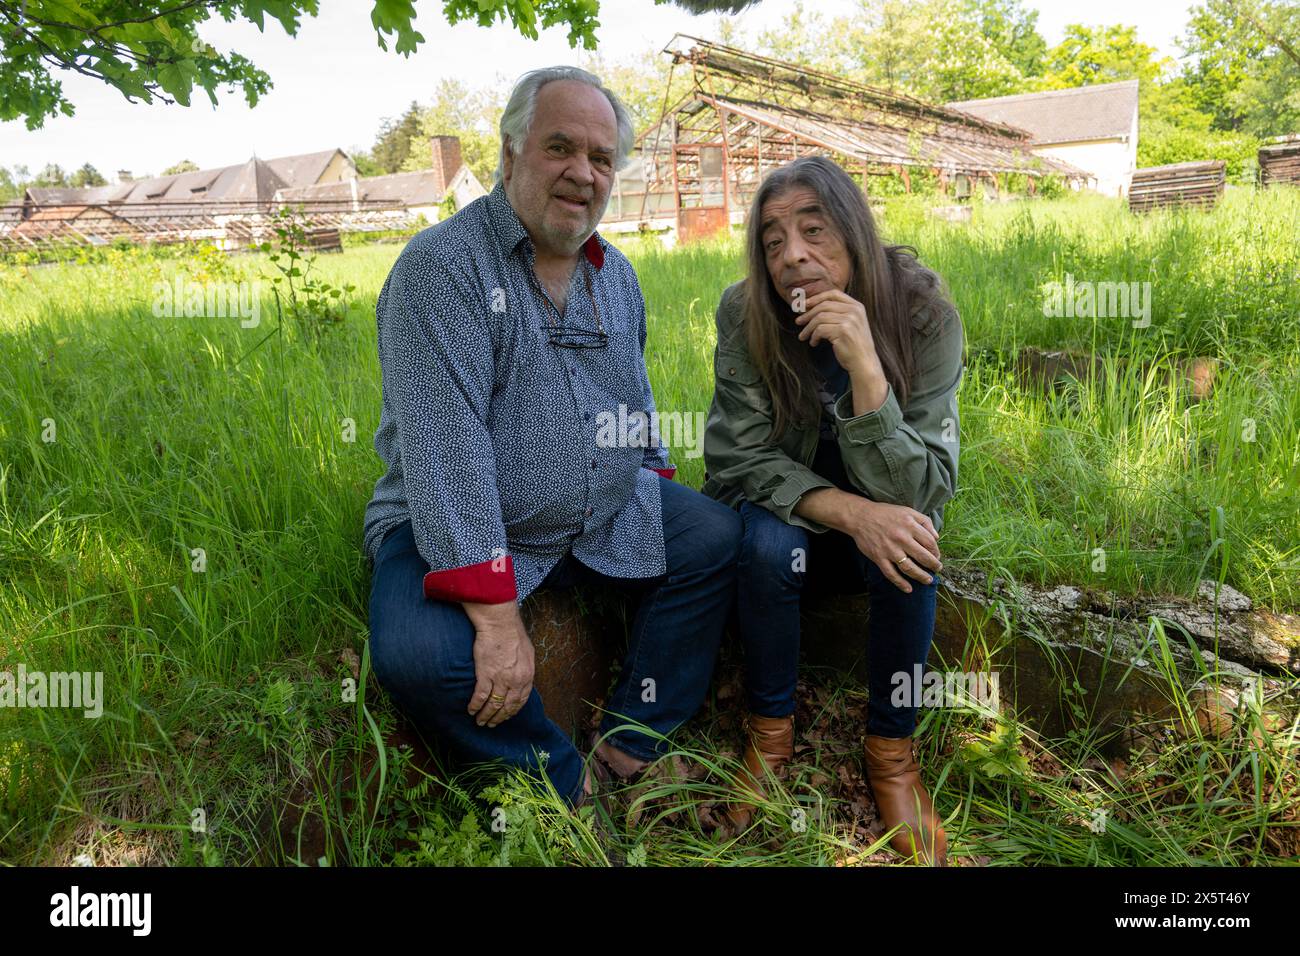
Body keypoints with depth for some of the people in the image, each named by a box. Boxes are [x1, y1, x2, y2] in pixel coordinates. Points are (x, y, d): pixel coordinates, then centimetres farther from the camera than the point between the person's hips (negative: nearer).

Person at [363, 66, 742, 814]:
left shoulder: (617, 275, 7)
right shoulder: (441, 267, -16)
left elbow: (638, 407, 21)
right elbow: (444, 444, -26)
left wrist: (660, 490, 14)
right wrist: (496, 612, -31)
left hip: (605, 520, 6)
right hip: (459, 531, -6)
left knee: (720, 537, -6)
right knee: (419, 655, -30)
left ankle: (630, 750, 1)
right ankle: (565, 783, -3)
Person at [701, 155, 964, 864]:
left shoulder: (925, 316, -21)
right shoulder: (745, 314, -19)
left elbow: (917, 492, -26)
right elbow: (736, 458, -19)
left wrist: (865, 365, -39)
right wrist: (850, 513, -34)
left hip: (879, 518, 0)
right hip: (788, 513, 0)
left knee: (909, 545, -31)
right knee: (768, 540, -32)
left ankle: (891, 748, -8)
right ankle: (770, 731, -8)